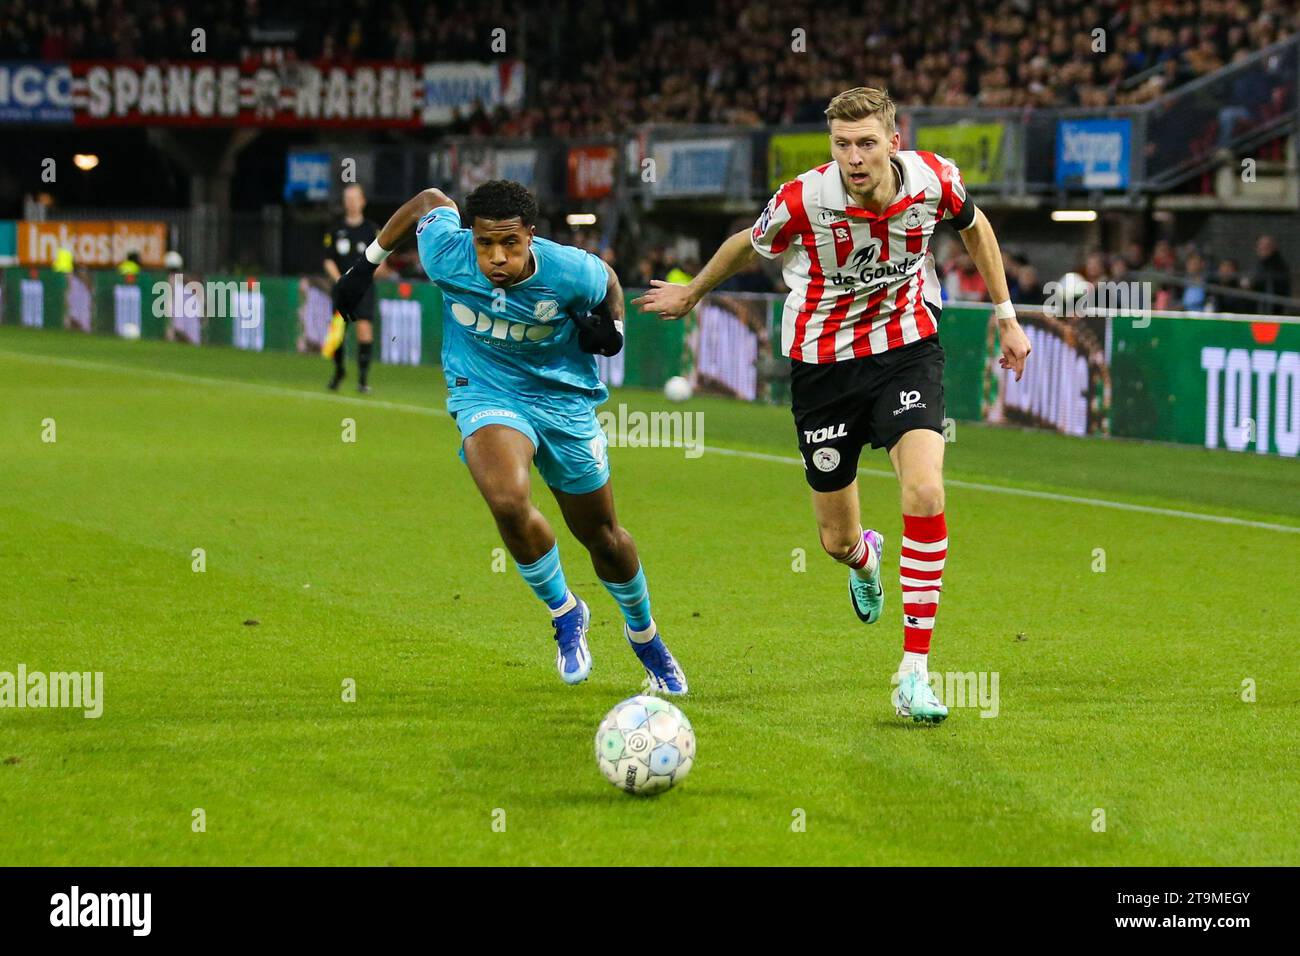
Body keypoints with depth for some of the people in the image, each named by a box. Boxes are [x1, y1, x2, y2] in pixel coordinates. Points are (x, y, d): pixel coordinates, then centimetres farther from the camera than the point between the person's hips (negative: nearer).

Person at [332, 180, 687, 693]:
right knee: (508, 500, -32)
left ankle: (644, 634, 44)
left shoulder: (568, 271, -23)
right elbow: (430, 201, 1)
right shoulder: (446, 253, -22)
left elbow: (608, 283, 3)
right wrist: (368, 262, 8)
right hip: (487, 395, -1)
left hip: (565, 398, 1)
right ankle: (565, 613, -6)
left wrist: (612, 325, -17)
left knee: (602, 537, 13)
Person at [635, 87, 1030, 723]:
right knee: (837, 542, 7)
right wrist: (692, 293, 16)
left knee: (925, 489, -24)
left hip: (906, 345, 1)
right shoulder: (803, 201, -23)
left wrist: (1006, 316, 12)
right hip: (822, 358, 0)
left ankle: (914, 672, -17)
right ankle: (866, 558, 51)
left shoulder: (933, 180, -17)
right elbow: (748, 245, 0)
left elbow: (973, 226, 8)